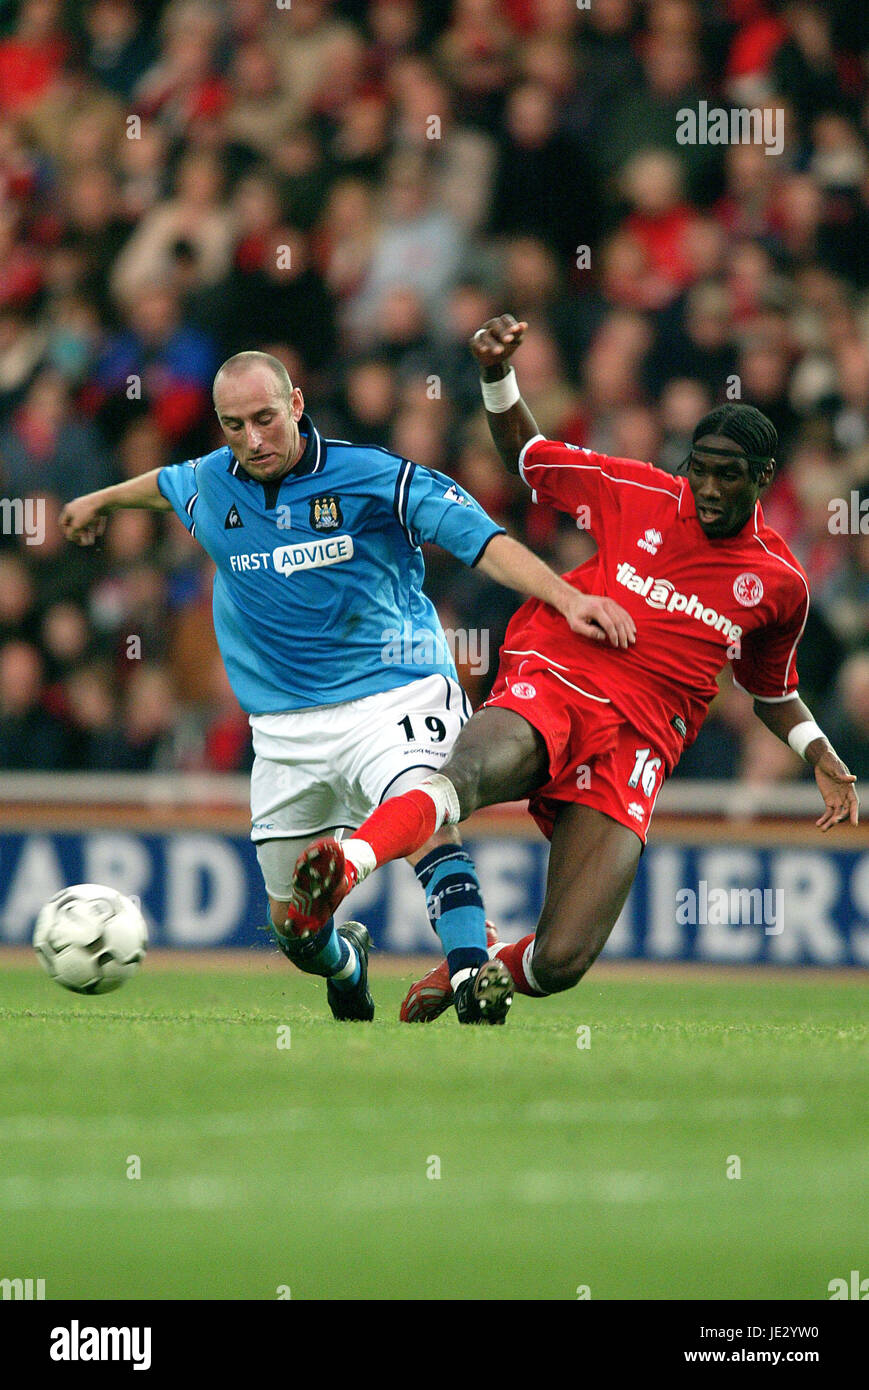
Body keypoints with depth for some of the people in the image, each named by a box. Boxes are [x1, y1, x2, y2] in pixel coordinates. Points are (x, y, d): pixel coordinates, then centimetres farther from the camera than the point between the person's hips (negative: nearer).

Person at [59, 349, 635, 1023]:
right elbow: (167, 482, 31)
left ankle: (472, 974, -48)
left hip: (394, 697, -5)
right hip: (286, 728, 5)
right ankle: (346, 963, 43)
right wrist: (101, 500, 52)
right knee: (295, 928, 9)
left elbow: (484, 540, -15)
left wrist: (566, 597, -28)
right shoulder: (210, 485, 6)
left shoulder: (374, 476, -9)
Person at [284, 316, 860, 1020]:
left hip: (635, 748, 1)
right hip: (549, 687, -1)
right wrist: (498, 375, 4)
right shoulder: (637, 494, 9)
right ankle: (349, 862, -64)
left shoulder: (780, 584, 12)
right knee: (471, 772, -41)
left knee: (561, 961, -16)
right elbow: (527, 454, 21)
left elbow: (774, 689, 31)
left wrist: (822, 759, 16)